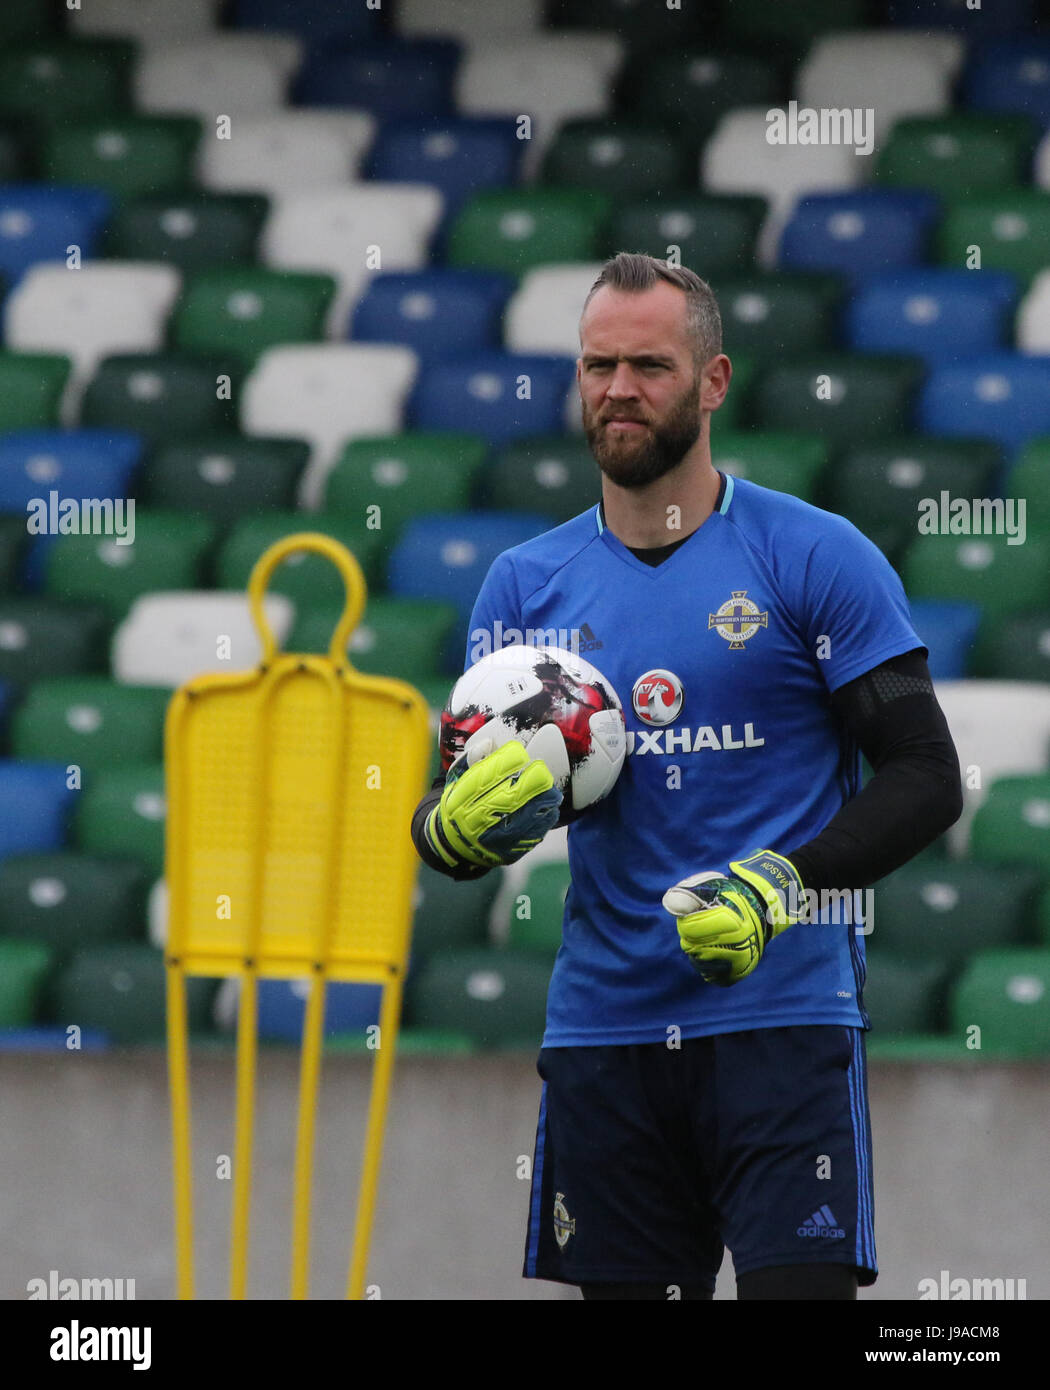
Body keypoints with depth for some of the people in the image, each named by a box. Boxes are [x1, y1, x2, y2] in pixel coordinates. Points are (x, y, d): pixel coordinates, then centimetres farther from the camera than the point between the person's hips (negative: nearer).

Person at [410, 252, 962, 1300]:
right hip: (604, 1023, 4)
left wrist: (783, 885, -18)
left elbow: (925, 780, -3)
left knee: (800, 1286, -14)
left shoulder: (815, 558, 0)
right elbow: (441, 823, 12)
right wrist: (459, 827, -12)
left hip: (780, 1011, -4)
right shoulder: (526, 585, 11)